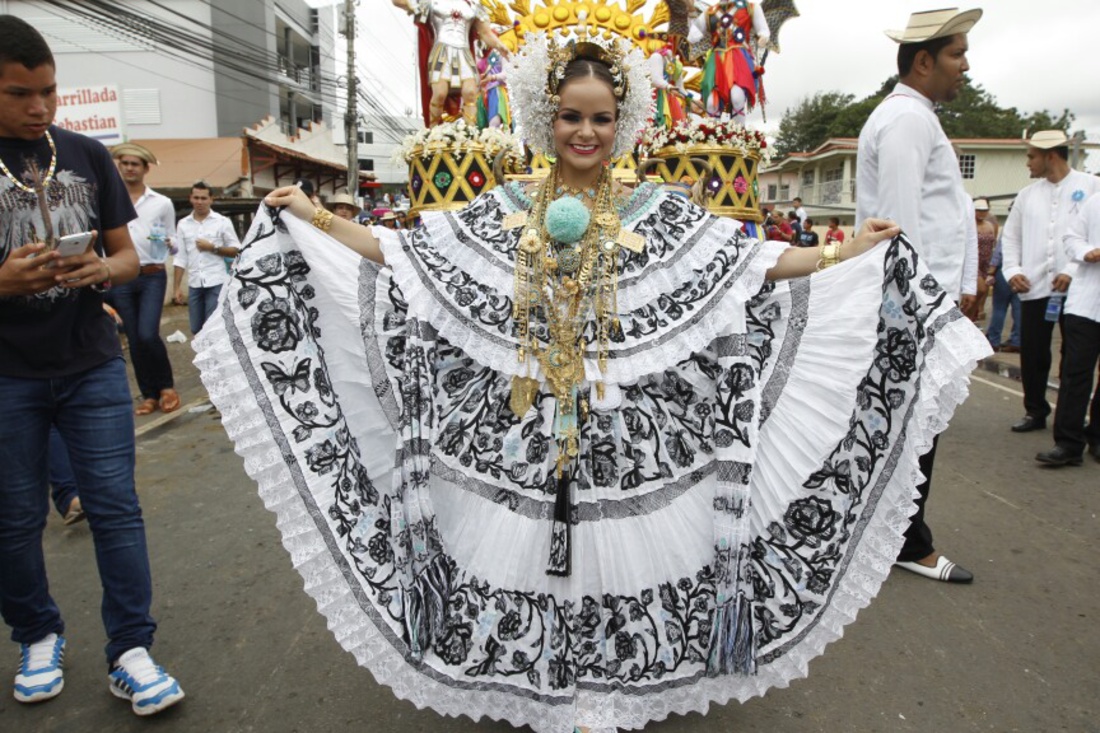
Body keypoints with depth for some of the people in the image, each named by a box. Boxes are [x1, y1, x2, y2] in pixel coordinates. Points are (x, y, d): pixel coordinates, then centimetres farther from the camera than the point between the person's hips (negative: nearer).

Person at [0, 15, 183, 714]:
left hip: (93, 366, 1)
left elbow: (128, 255, 8)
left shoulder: (88, 156, 4)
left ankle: (131, 651, 9)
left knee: (116, 506, 0)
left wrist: (102, 270, -14)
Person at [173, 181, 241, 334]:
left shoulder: (223, 222, 0)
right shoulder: (183, 224, 9)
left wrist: (212, 248, -12)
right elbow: (181, 258, 9)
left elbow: (236, 250, 0)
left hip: (217, 283, -4)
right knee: (196, 329, 8)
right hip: (194, 284, 4)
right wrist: (177, 286, 6)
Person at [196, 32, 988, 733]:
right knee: (519, 565, 5)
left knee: (622, 565, 4)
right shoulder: (502, 213, 6)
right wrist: (314, 219, 2)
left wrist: (849, 253, -4)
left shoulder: (659, 214, 4)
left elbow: (750, 263, 2)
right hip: (520, 437, 1)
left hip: (626, 437, 0)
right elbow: (404, 255, 6)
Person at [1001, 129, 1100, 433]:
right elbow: (1010, 235, 16)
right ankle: (1035, 411, 21)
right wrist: (1012, 270, 1)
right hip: (1034, 287, 4)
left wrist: (1073, 271, -15)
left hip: (1075, 287, -3)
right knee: (1032, 354, 6)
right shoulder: (1027, 195, 14)